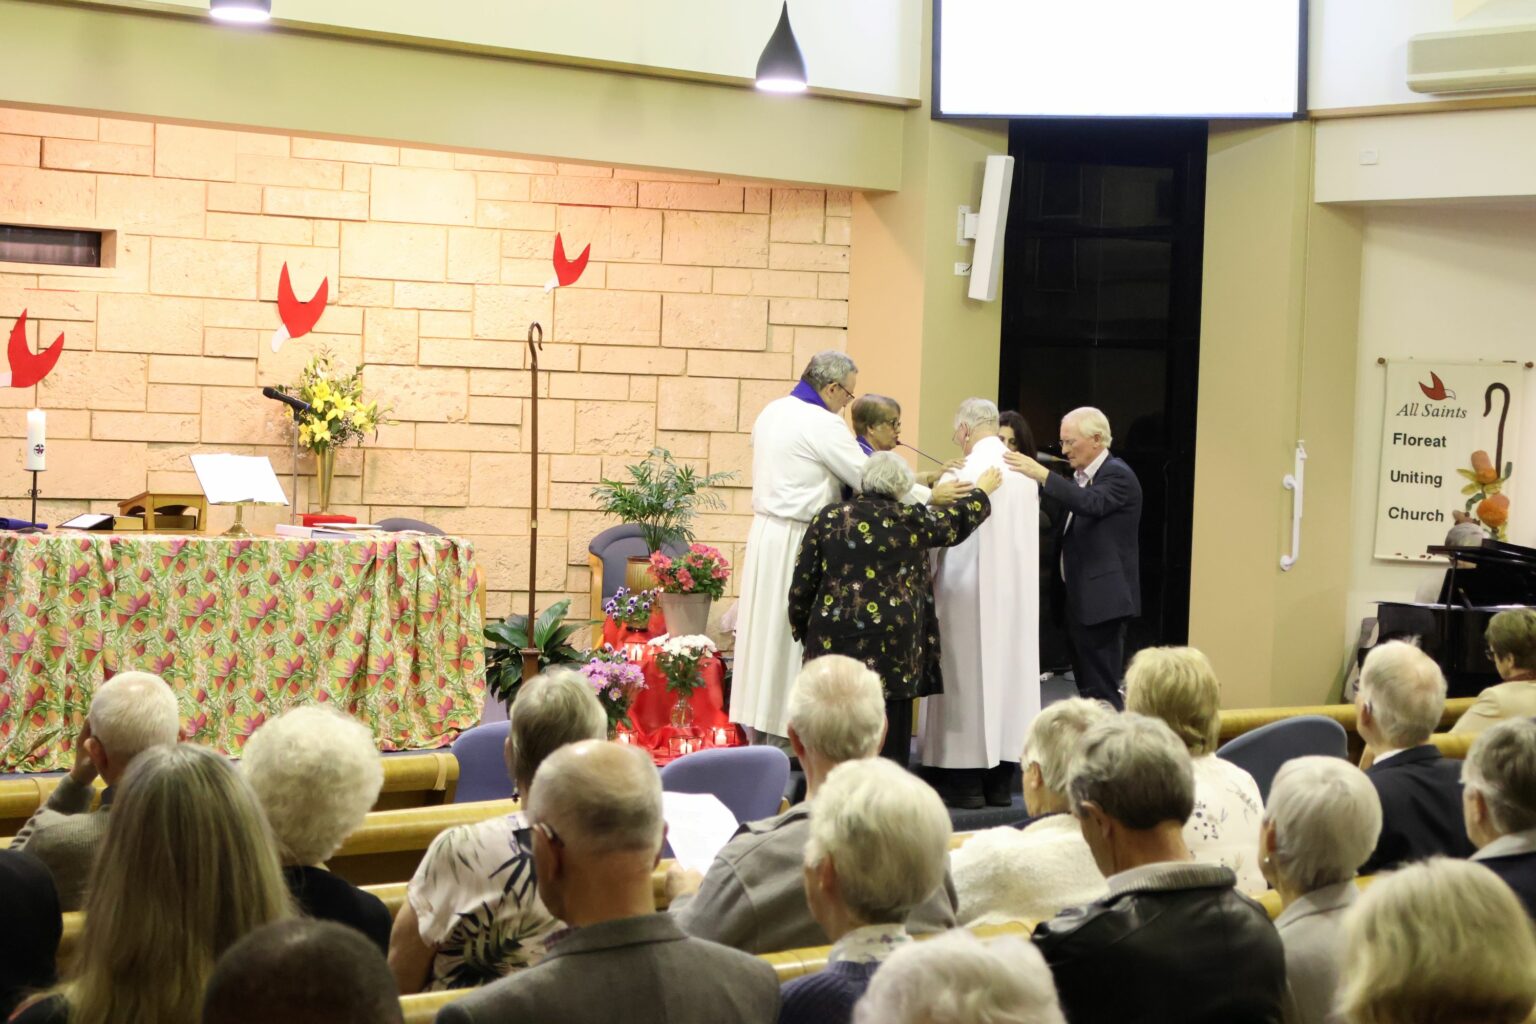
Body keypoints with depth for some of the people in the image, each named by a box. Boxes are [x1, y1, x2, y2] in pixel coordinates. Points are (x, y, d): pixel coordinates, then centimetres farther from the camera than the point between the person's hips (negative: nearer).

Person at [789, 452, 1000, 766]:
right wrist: (982, 491, 37)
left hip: (834, 637, 2)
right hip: (891, 643, -2)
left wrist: (802, 628, 18)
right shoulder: (910, 521, 1)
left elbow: (803, 583, 5)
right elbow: (958, 520, 19)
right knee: (888, 736, 4)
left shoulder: (829, 518, 4)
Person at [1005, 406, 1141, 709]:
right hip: (1080, 599, 9)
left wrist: (1043, 476, -39)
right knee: (1087, 687, 11)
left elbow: (1091, 504, -31)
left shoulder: (1117, 476, -11)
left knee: (1101, 689, -11)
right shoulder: (1081, 477, 17)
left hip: (1103, 598, -9)